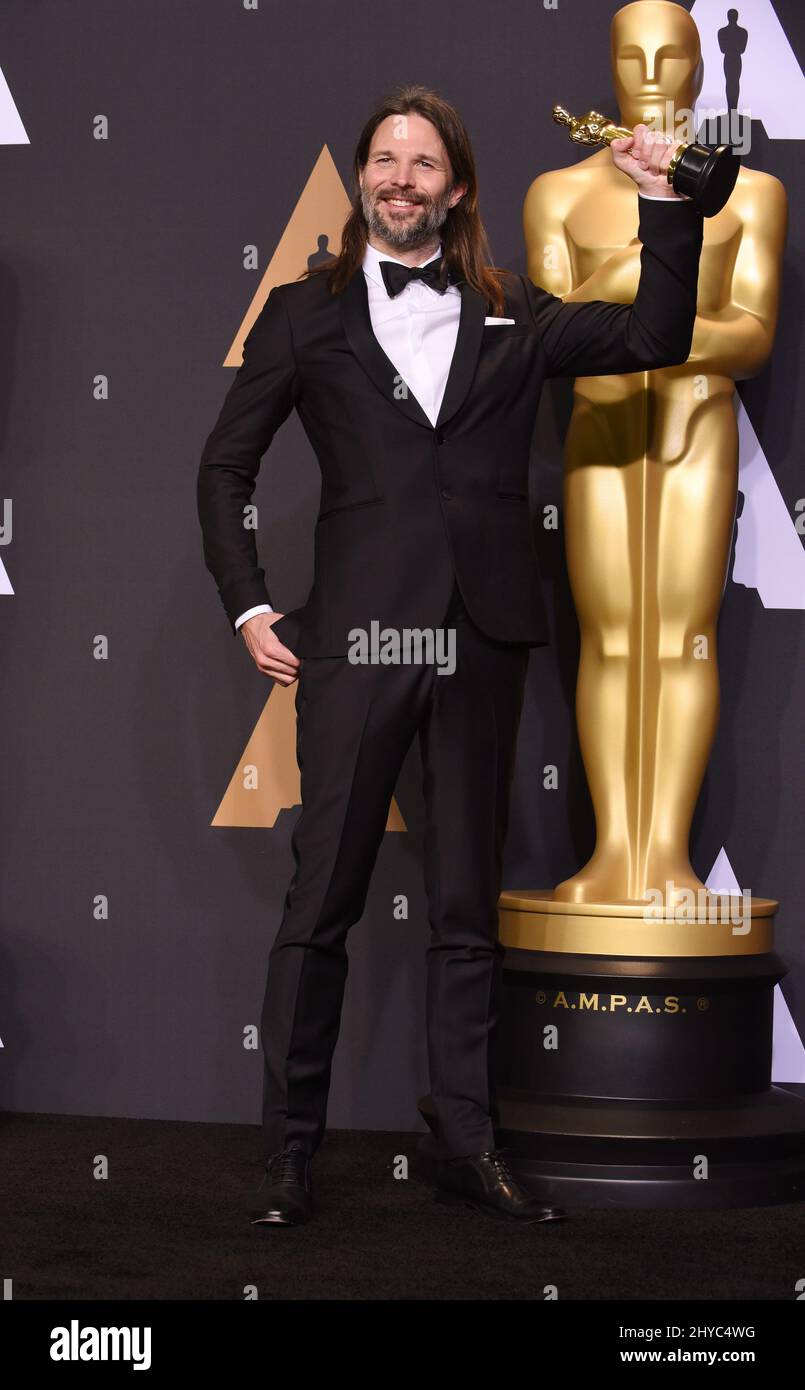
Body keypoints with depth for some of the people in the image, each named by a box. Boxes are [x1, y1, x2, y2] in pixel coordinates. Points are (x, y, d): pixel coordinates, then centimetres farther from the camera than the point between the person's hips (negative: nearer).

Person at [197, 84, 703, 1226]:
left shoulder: (512, 316, 14)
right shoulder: (305, 314, 10)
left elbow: (657, 339, 10)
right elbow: (225, 466, 11)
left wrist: (666, 201, 2)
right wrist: (249, 608, 2)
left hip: (485, 632, 2)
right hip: (357, 635, -2)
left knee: (468, 905, 7)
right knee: (322, 900, -2)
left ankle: (468, 1144, 14)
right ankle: (290, 1154, 5)